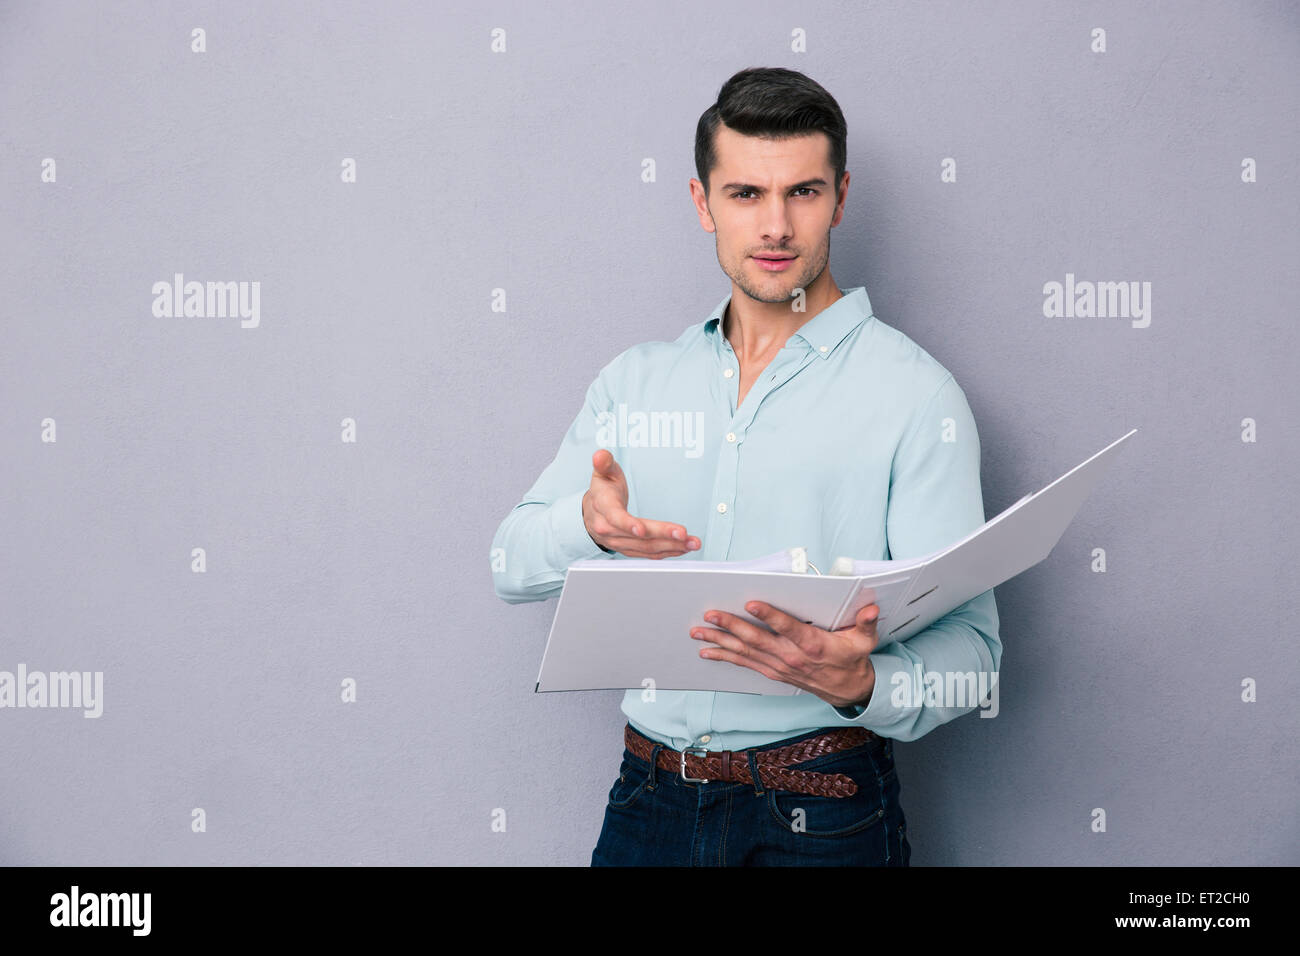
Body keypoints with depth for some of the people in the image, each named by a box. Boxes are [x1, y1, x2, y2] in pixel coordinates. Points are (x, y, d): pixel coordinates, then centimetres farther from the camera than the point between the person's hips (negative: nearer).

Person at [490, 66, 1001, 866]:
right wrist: (590, 525, -17)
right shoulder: (635, 380, 9)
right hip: (651, 799, 4)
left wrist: (859, 685, -32)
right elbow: (511, 566, 5)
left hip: (821, 817, -3)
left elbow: (968, 643, -10)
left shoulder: (915, 393, -6)